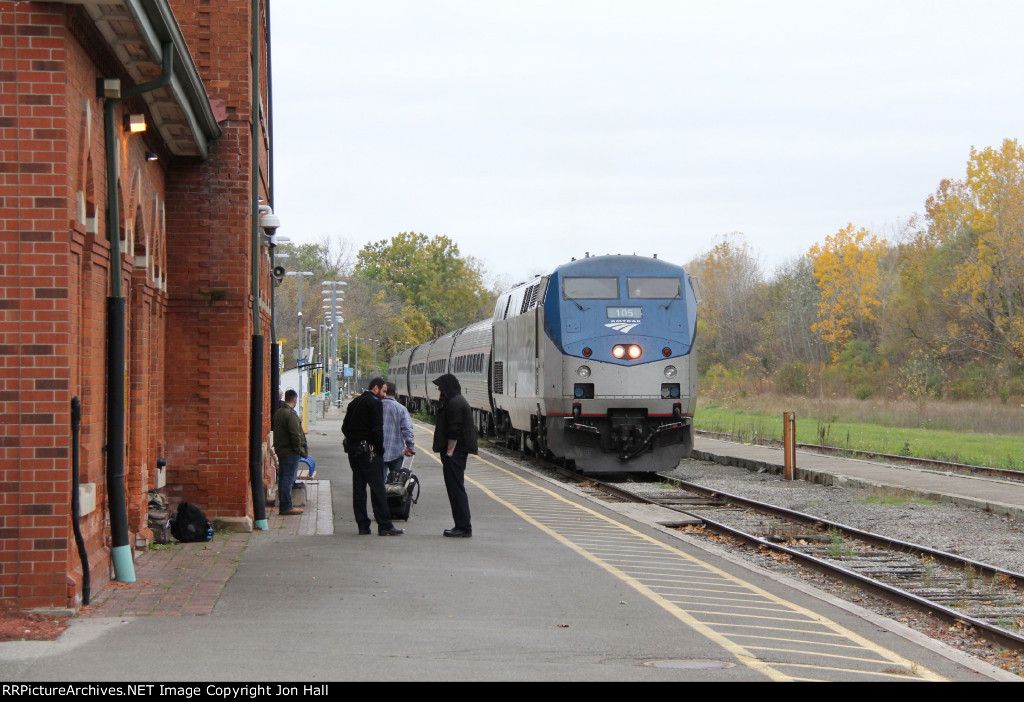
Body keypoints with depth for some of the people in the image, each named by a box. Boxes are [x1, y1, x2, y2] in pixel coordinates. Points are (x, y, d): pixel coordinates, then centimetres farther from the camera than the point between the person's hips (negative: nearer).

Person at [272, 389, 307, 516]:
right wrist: (299, 449, -11)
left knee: (282, 478, 13)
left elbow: (272, 426, 21)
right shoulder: (291, 414, -18)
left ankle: (283, 506, 18)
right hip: (290, 451, -10)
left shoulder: (278, 412, 12)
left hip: (280, 450, 10)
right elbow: (295, 435, -20)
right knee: (288, 478, -7)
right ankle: (286, 506, -7)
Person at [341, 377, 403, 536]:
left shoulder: (354, 402, 16)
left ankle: (362, 525, 9)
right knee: (377, 487, -7)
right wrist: (380, 450, -8)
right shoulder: (374, 403, -9)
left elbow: (345, 427, 18)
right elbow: (377, 429, -15)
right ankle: (384, 525, -10)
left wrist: (352, 440, 15)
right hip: (367, 450, -8)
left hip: (352, 449, 8)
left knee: (358, 487, 9)